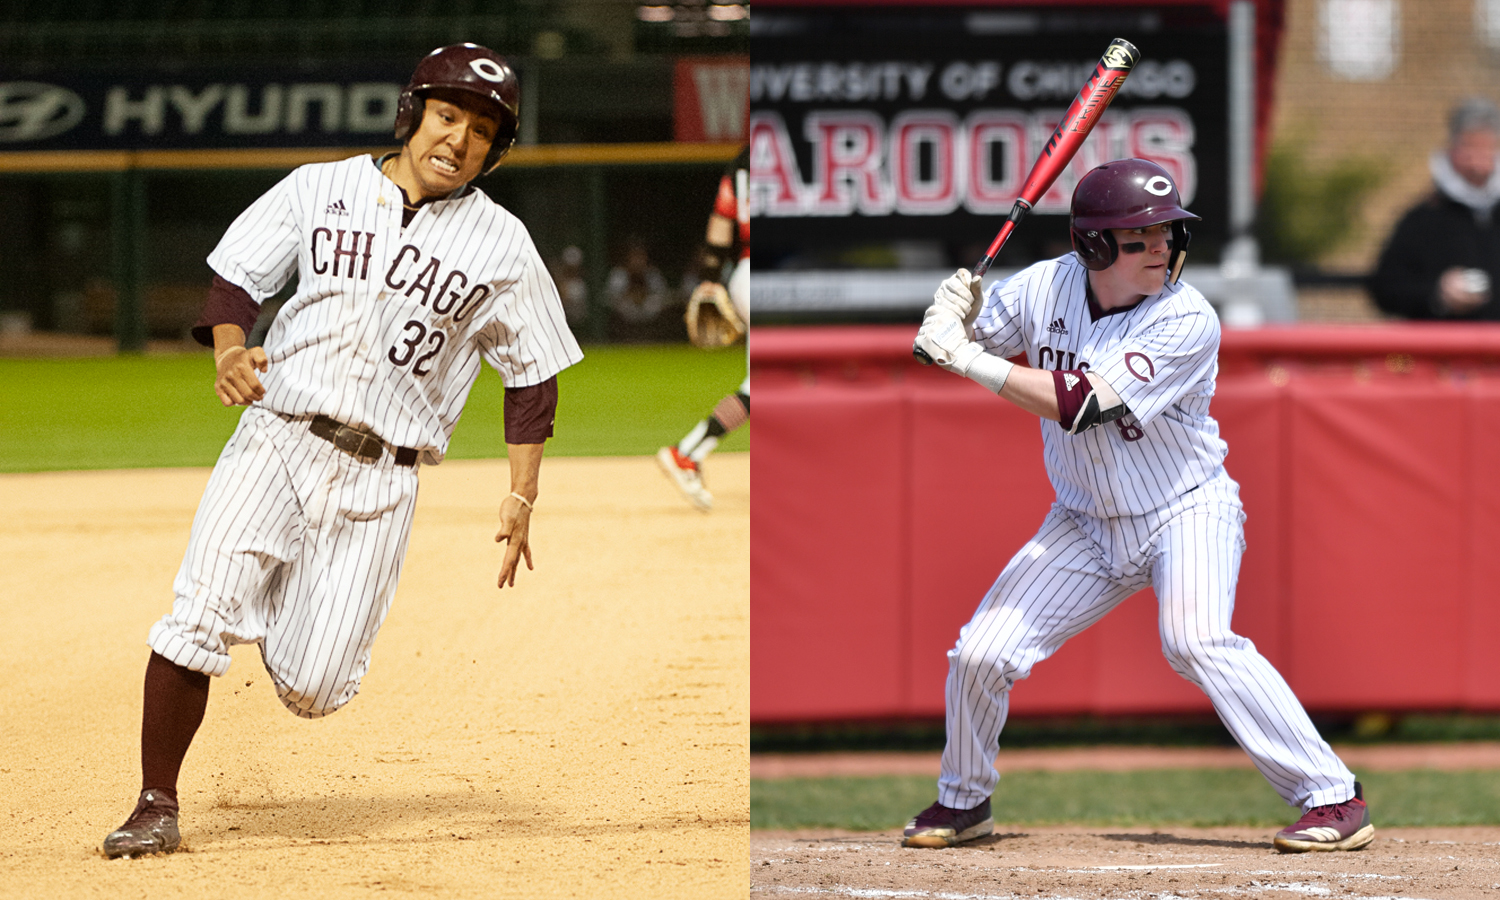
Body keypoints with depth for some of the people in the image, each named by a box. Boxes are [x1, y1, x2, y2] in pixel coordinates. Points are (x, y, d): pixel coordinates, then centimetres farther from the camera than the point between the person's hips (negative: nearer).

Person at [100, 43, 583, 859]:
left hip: (379, 479, 0)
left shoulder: (502, 246, 4)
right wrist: (228, 351, -12)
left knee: (312, 689, -5)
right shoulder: (318, 191, 5)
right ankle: (157, 806, -6)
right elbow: (235, 277, 9)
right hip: (276, 436, 0)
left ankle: (288, 608, 31)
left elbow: (532, 376, 9)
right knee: (199, 617, -20)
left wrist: (521, 499, 1)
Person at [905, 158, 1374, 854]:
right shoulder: (1046, 287, -9)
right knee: (981, 653, -2)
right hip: (1086, 522, 5)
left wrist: (968, 359, -31)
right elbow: (964, 343, 5)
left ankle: (1334, 798, -27)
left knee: (1197, 642, -29)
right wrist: (954, 316, -20)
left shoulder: (1188, 322, -24)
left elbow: (1081, 405, -31)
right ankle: (964, 801, 26)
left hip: (1187, 510, -5)